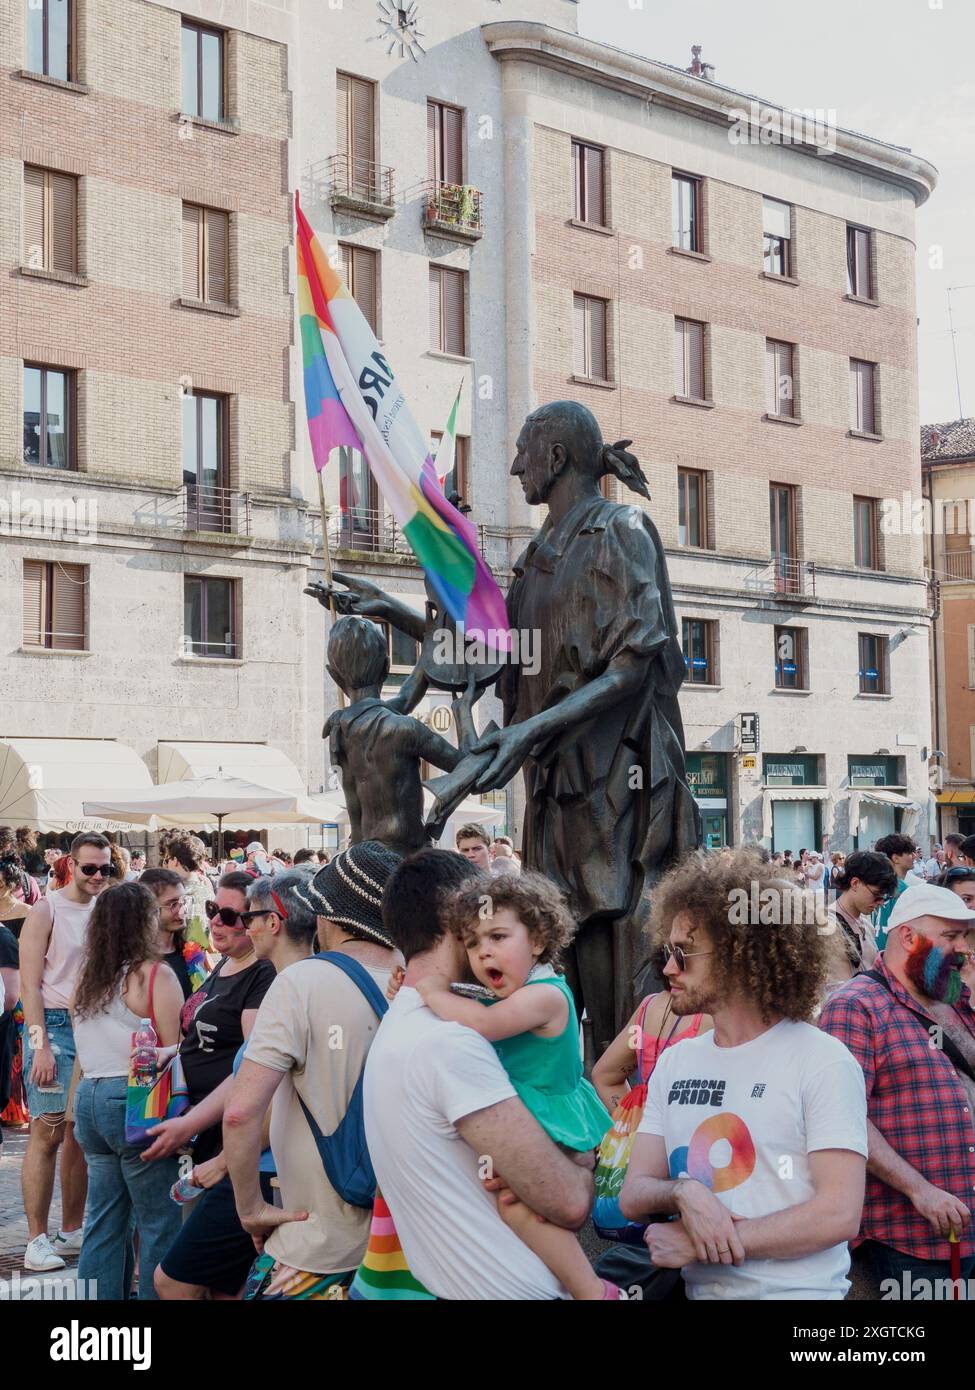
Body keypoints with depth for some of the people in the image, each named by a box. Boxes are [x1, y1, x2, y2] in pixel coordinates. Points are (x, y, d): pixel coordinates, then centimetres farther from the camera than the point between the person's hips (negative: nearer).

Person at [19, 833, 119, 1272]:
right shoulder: (47, 910, -5)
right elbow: (30, 983, -9)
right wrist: (40, 1045, -16)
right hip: (54, 1025, -6)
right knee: (48, 1132, -7)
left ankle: (72, 1229, 18)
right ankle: (37, 1240, -3)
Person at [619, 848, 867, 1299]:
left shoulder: (822, 1061, -8)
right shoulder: (674, 1063, 8)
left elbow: (839, 1214, -14)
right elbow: (633, 1196, 6)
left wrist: (697, 1245, -14)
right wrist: (684, 1193, -15)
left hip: (795, 1289, -5)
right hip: (697, 1288, 5)